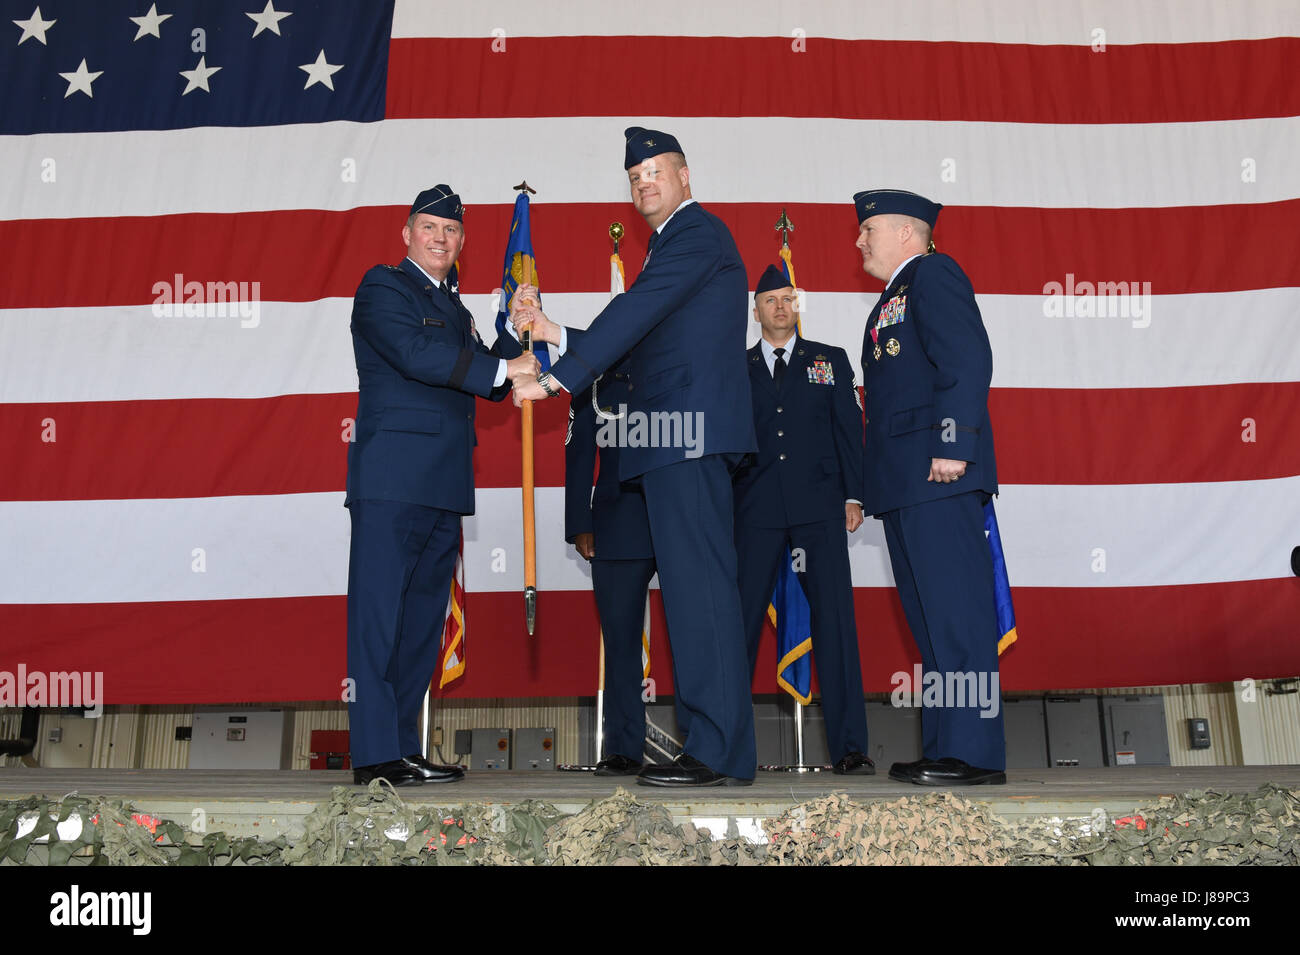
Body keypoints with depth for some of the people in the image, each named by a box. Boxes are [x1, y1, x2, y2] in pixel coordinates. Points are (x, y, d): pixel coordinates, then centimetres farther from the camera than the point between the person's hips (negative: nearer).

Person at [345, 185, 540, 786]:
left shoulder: (454, 308, 26)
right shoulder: (382, 287, 2)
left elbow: (490, 386, 20)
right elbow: (415, 353, -15)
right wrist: (502, 368, -15)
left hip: (444, 485, 8)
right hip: (392, 475, -8)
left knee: (422, 618, 8)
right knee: (379, 615, -7)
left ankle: (403, 748, 14)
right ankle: (374, 755, -5)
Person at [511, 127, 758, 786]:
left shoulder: (697, 232, -2)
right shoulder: (674, 244, 29)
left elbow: (635, 313, -16)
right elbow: (636, 347, 26)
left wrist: (558, 379, -20)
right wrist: (556, 335, 18)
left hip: (687, 432, -10)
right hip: (678, 438, 10)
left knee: (699, 583, -12)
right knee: (695, 586, 8)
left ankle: (717, 752, -9)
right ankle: (715, 748, 13)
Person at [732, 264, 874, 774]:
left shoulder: (830, 360, 14)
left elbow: (849, 428, 9)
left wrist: (853, 496, 0)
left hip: (818, 505, 0)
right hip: (756, 508, 1)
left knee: (835, 617, -5)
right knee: (742, 616, 0)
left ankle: (849, 746, -1)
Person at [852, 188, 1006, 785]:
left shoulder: (933, 274, 0)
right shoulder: (894, 298, 28)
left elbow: (967, 360, -14)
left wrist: (953, 443, -23)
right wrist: (872, 484, 19)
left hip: (936, 472, -10)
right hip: (904, 485, 10)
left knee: (956, 608, -10)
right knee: (930, 617, 8)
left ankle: (974, 751, -7)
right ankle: (944, 749, 13)